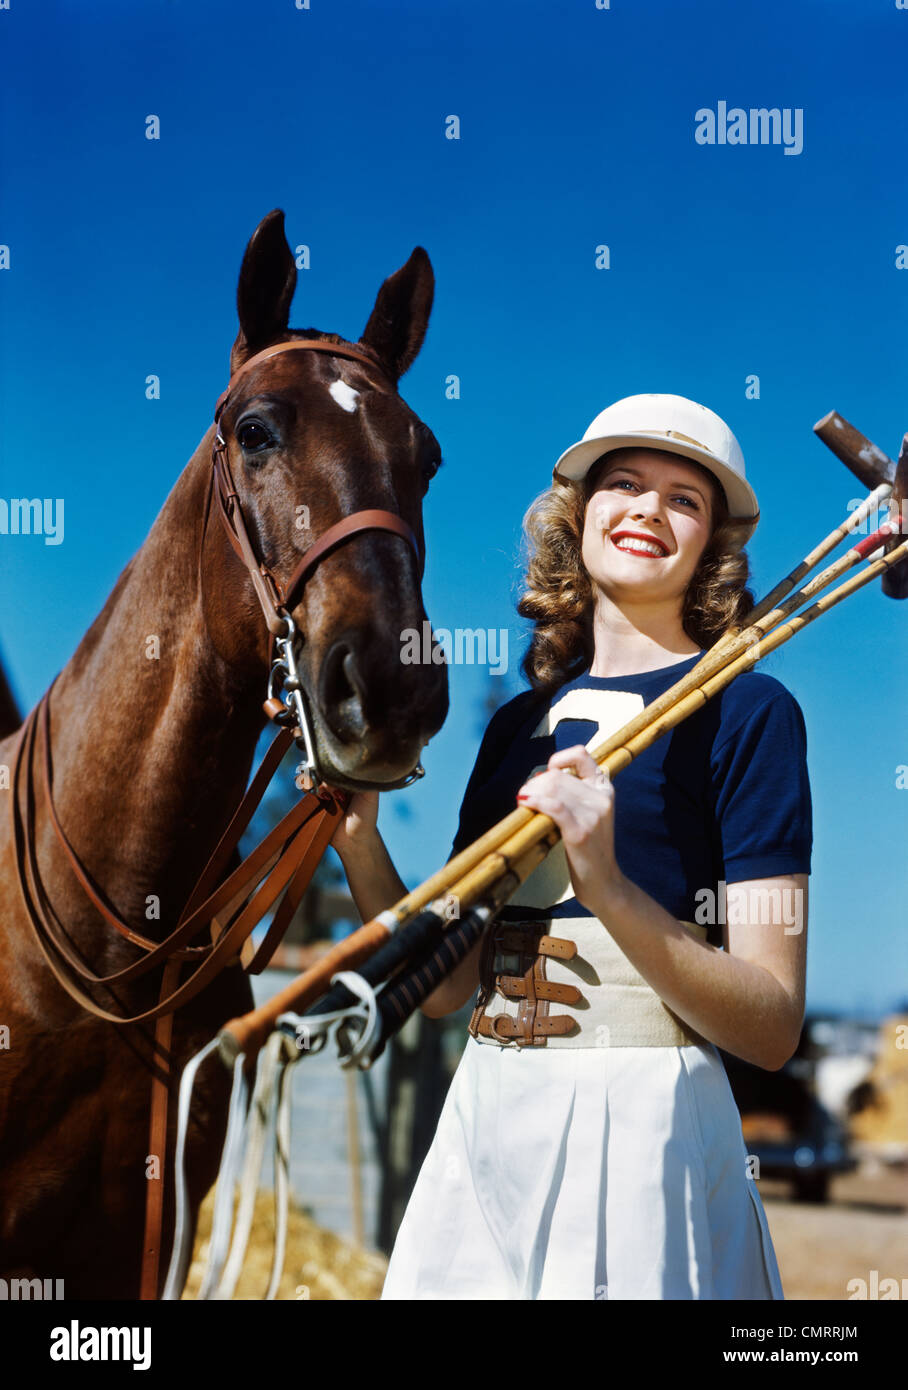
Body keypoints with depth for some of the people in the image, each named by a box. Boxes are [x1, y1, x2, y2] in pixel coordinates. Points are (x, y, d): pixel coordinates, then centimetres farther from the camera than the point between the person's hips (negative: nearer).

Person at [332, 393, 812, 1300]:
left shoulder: (745, 710, -5)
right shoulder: (520, 723, 13)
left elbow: (772, 1029, -12)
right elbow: (446, 982, 11)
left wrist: (609, 891, -25)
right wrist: (357, 843, -1)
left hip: (642, 1129, -5)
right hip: (484, 1125, 6)